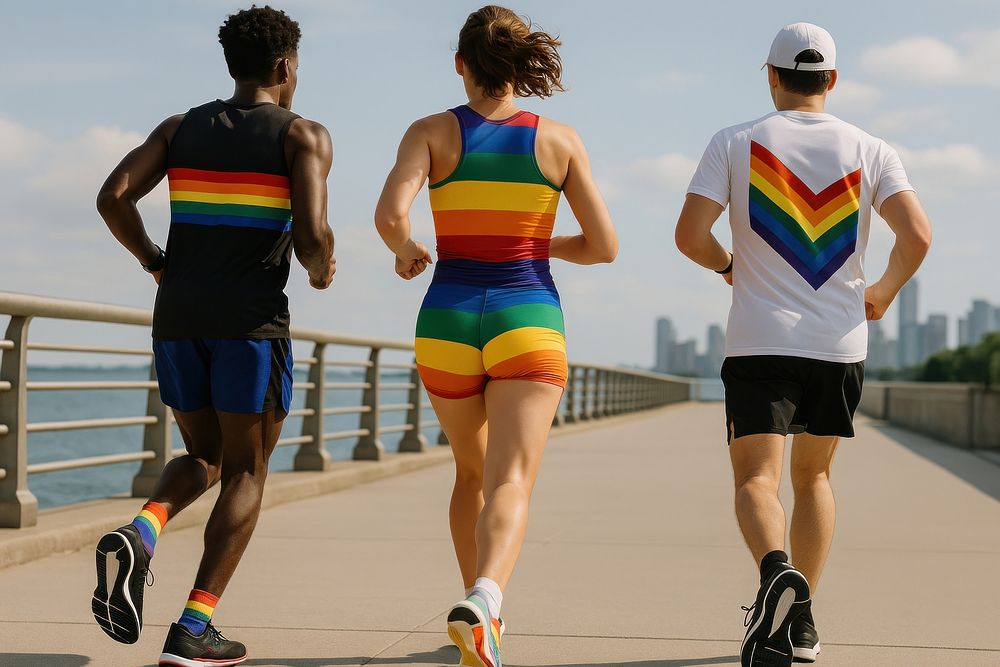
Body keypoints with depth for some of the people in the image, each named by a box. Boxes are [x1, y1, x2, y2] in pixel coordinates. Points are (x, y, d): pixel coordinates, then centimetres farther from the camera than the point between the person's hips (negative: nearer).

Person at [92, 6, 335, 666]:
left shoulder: (180, 128, 12)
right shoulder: (304, 136, -1)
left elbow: (113, 198, -2)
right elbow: (311, 235, -14)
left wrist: (154, 262, 14)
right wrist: (323, 271, 8)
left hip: (178, 316, 5)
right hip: (253, 320, -4)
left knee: (205, 457, 21)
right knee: (245, 472, 6)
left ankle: (140, 532, -11)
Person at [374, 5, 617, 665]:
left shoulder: (432, 131, -1)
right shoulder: (560, 140, 2)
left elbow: (390, 215, -17)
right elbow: (604, 246, 3)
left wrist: (407, 252, 6)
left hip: (448, 326, 2)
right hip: (529, 325, -1)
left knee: (473, 472, 24)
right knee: (510, 487, -11)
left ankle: (483, 611, 30)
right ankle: (481, 604, -38)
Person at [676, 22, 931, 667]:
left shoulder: (735, 143, 0)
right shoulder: (870, 150, 4)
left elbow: (690, 234, -8)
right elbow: (918, 236, -9)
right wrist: (884, 293, 10)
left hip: (760, 342, -2)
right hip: (841, 344, 3)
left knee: (756, 478, -5)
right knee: (813, 475, 18)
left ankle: (777, 570, -36)